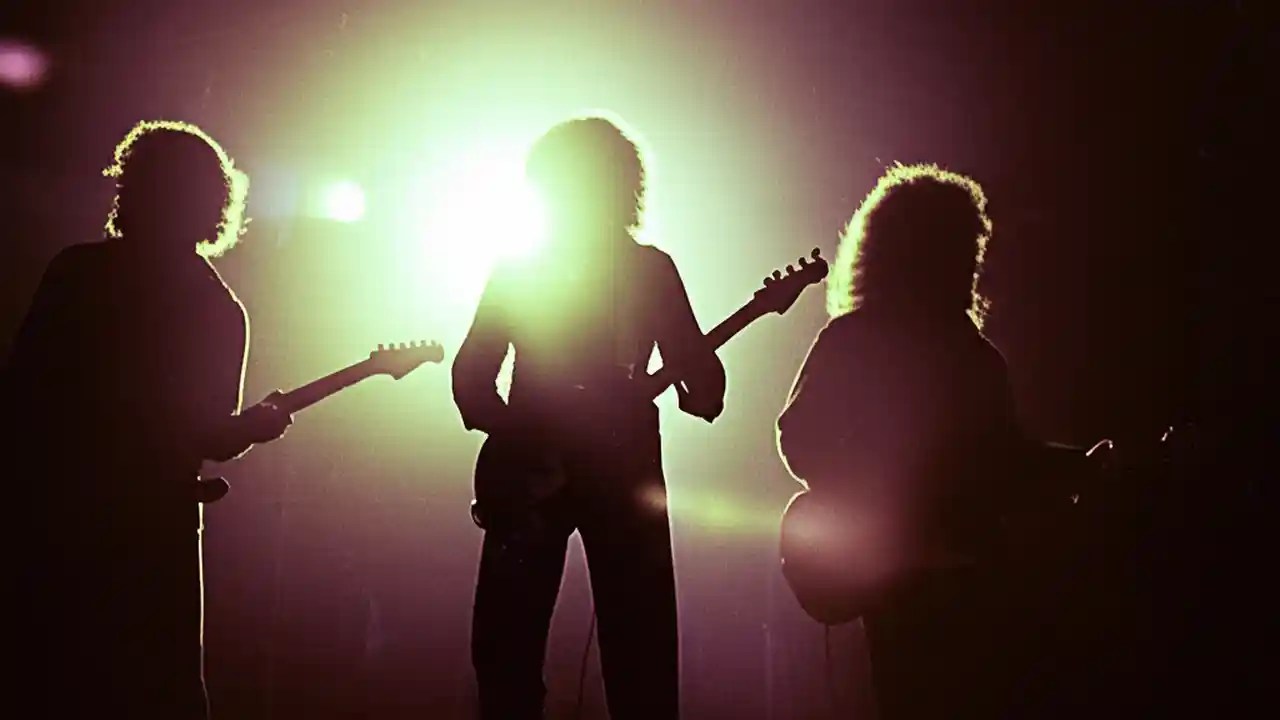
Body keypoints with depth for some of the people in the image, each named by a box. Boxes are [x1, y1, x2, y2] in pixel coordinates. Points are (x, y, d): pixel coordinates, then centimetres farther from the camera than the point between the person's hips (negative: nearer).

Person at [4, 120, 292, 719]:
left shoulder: (74, 271, -1)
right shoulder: (219, 310, -3)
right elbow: (210, 437, -7)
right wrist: (259, 424, 10)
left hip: (55, 507, 2)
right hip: (152, 524, -1)